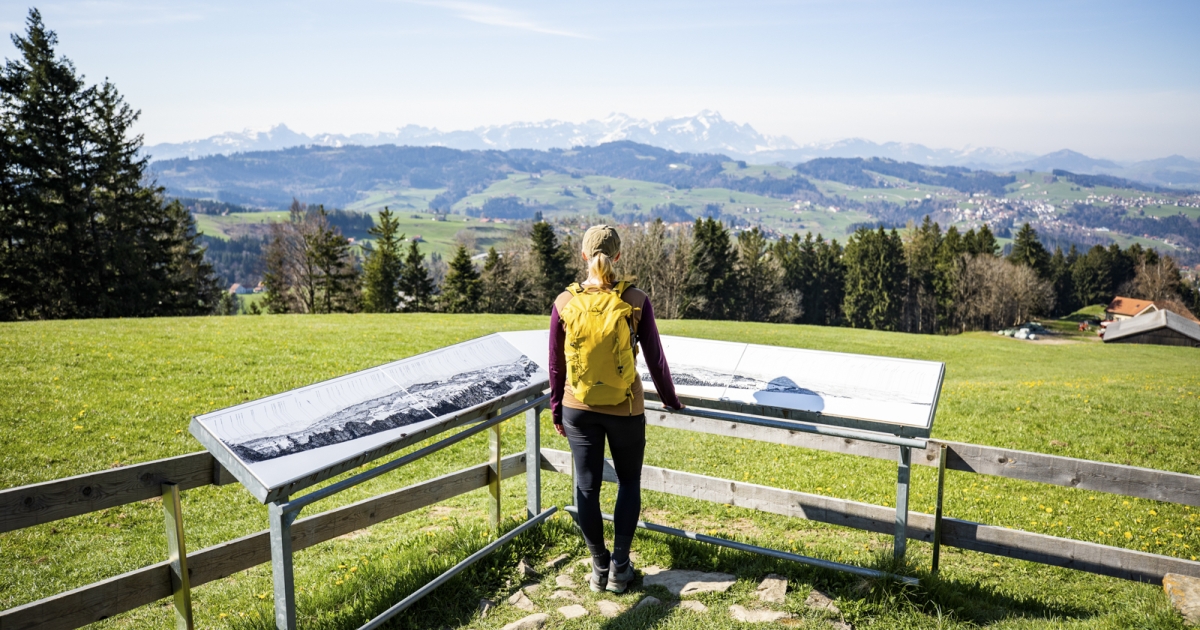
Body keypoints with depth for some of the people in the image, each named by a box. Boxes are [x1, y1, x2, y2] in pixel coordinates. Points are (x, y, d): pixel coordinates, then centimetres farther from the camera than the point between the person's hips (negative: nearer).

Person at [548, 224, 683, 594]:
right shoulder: (635, 301, -12)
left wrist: (556, 410, 14)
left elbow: (556, 366, 1)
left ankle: (600, 568, 24)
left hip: (578, 409, 1)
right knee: (629, 483, 17)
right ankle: (619, 567, 20)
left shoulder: (565, 304, -7)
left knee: (586, 487, 13)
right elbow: (655, 359, -5)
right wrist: (670, 401, 11)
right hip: (626, 409, -1)